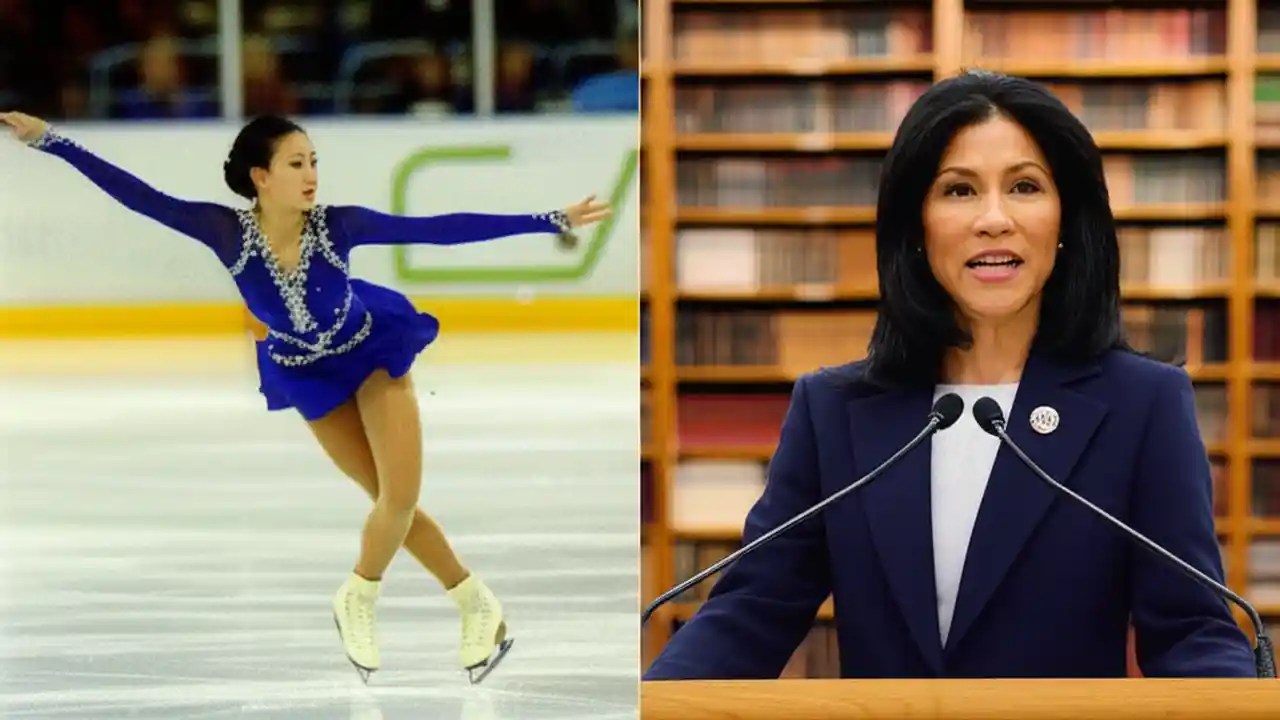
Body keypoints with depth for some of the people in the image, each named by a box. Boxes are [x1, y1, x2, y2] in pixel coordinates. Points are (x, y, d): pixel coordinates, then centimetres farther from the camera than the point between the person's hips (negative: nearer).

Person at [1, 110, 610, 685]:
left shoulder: (337, 224, -29)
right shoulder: (227, 230, -28)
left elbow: (439, 230, -29)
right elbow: (138, 195, -30)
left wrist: (549, 221, -31)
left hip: (371, 352, -1)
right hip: (309, 374, 1)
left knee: (400, 497, -8)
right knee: (392, 500, 7)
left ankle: (358, 601, 20)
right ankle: (478, 606, 23)